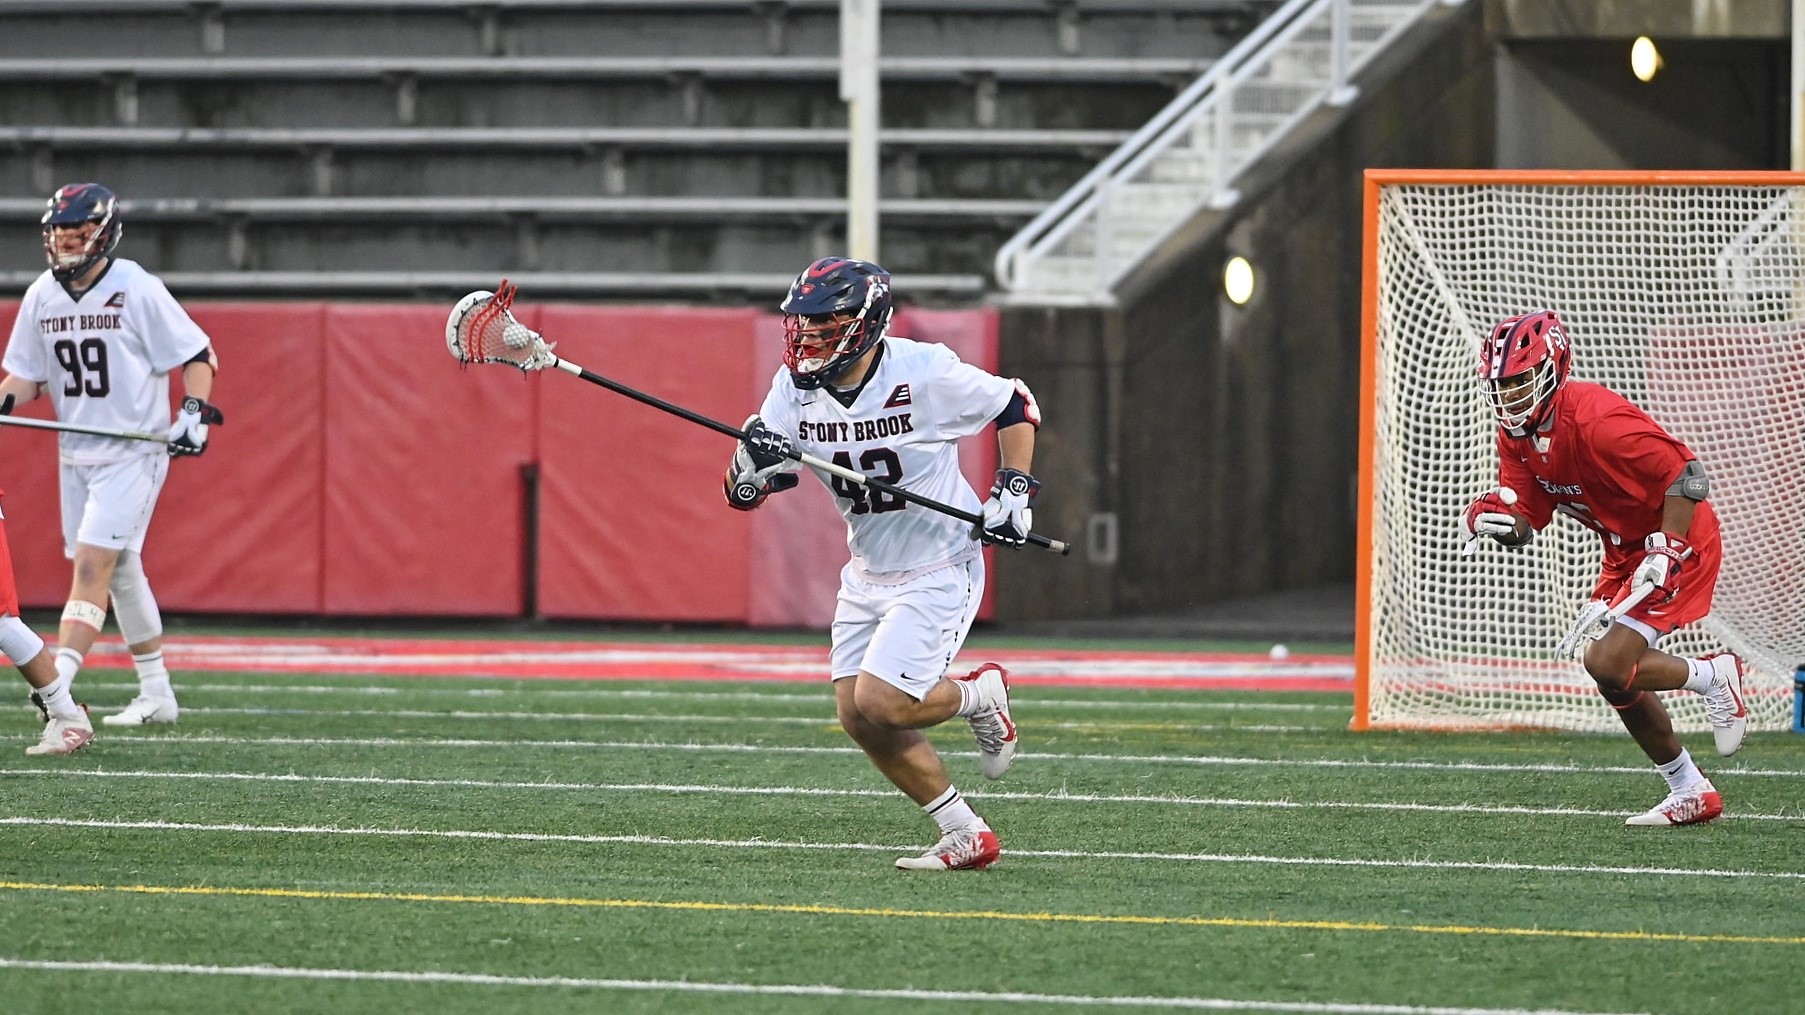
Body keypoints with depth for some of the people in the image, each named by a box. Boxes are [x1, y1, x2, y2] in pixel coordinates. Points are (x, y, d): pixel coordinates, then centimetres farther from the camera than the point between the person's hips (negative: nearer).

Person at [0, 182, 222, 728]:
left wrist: (195, 411, -19)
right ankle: (156, 693, 22)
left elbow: (198, 355, -6)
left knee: (93, 562, -17)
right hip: (77, 453, 7)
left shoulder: (139, 290, -12)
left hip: (134, 452, -7)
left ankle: (59, 679, -26)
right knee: (120, 570, 12)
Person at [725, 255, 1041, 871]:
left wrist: (1014, 490, -11)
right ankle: (966, 838, 15)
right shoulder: (797, 388, -6)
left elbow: (1016, 406, -3)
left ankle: (980, 696, 14)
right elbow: (741, 494, -7)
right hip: (867, 576, 7)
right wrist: (753, 463, -30)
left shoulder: (923, 374, -20)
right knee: (858, 719, 1)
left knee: (879, 704, -17)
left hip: (939, 572, -7)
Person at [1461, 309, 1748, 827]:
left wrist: (1666, 552, -28)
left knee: (1609, 664, -20)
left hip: (1680, 542, -9)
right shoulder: (1516, 435, 0)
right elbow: (1525, 519, 0)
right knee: (1615, 678, 10)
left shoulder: (1595, 419, -28)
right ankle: (1691, 793, 25)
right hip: (1624, 551, 9)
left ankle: (1713, 676, 6)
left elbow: (1685, 474, -27)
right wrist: (1493, 518, -23)